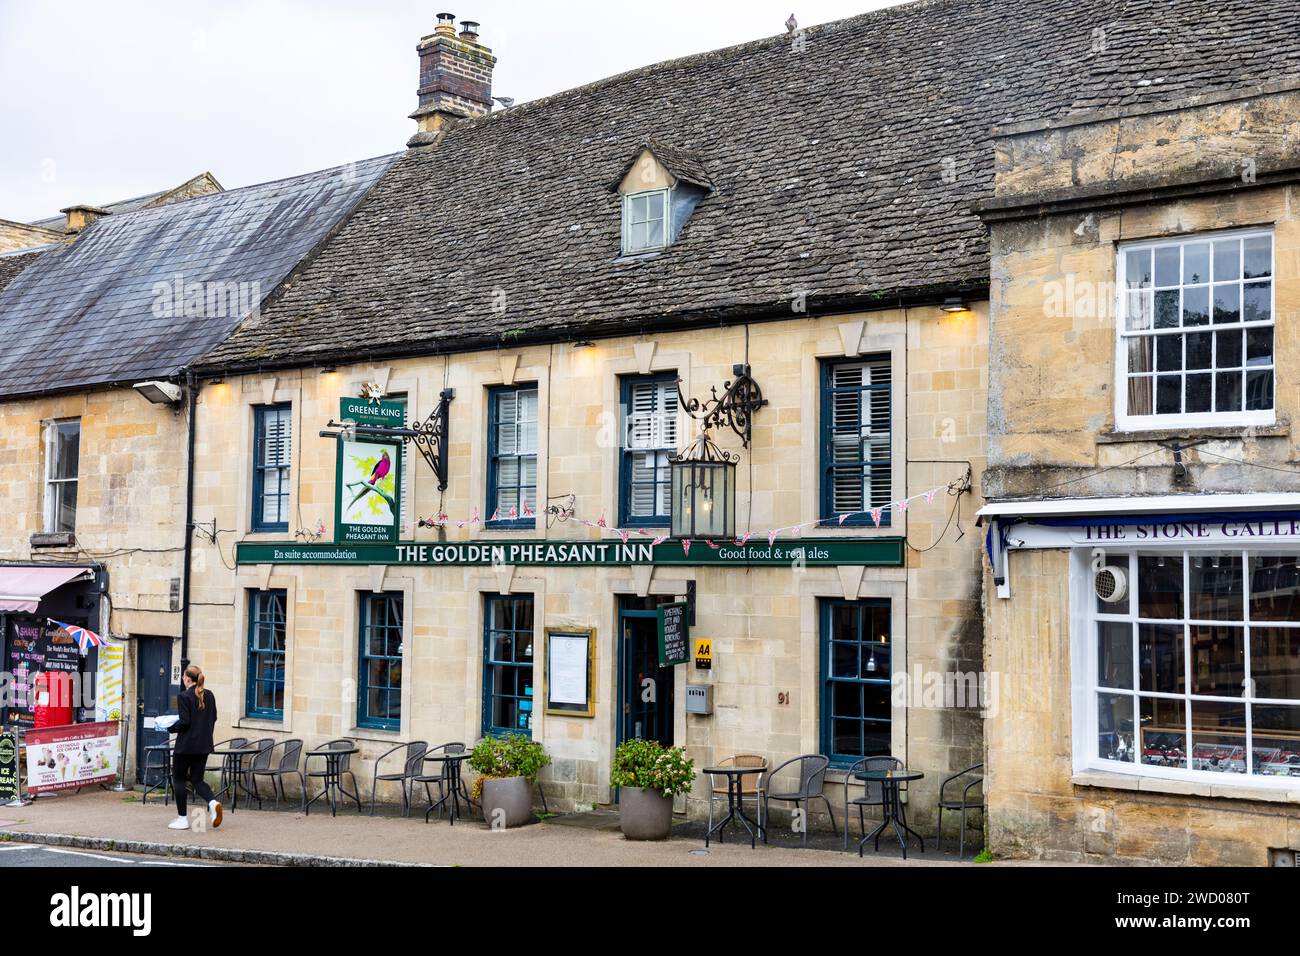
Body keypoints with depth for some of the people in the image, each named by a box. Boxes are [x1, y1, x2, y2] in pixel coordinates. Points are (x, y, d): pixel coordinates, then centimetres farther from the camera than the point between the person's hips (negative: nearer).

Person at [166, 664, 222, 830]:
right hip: (204, 744, 6)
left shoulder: (183, 696, -14)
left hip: (186, 744, -6)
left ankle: (182, 819, 9)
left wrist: (170, 728, -1)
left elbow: (184, 722, -17)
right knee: (197, 779, 13)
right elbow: (213, 718, 12)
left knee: (179, 779, 8)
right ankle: (213, 802, -14)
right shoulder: (209, 695, 6)